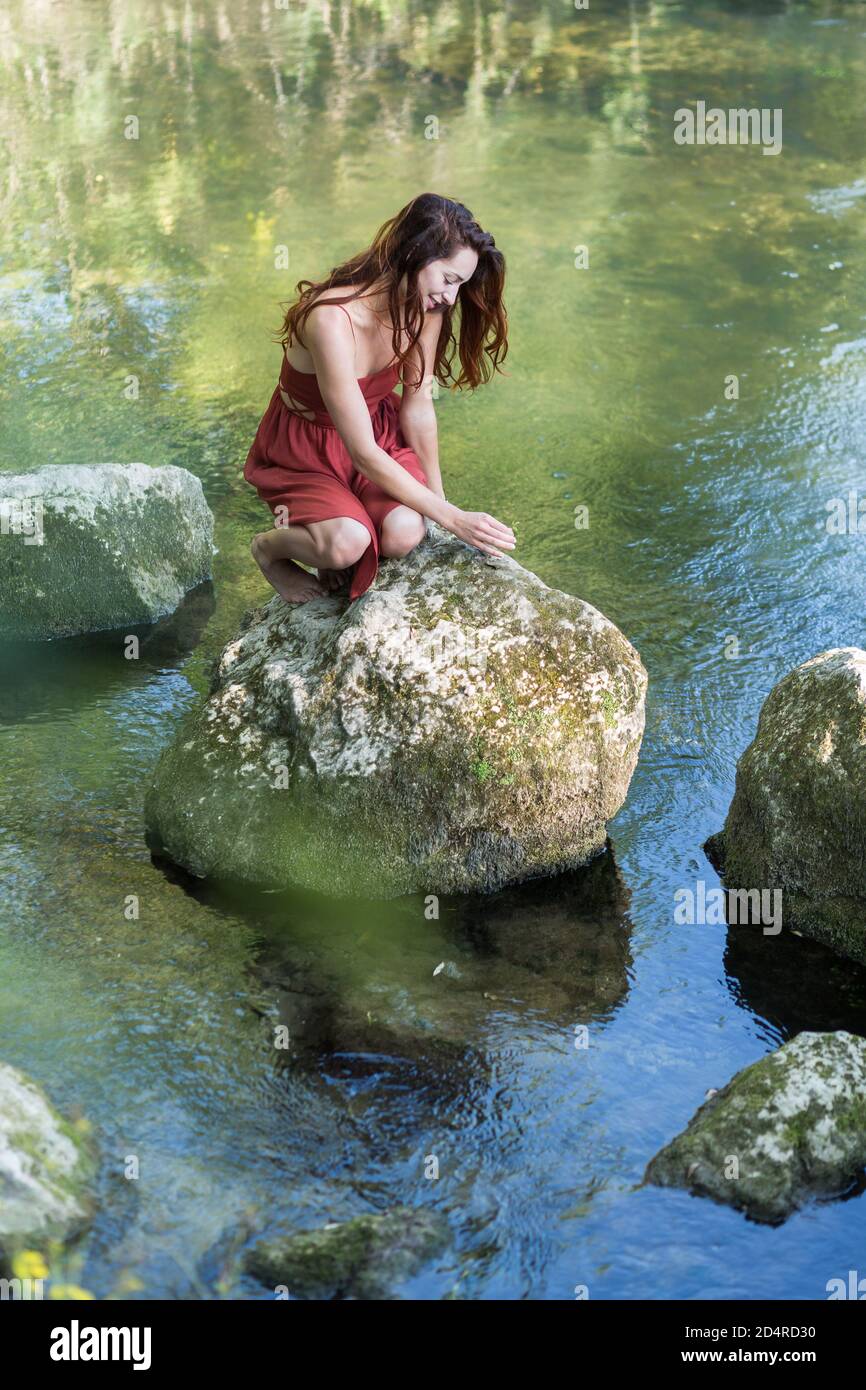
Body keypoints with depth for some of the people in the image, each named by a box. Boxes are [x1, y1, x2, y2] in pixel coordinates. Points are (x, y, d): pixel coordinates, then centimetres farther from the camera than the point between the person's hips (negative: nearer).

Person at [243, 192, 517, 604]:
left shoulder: (424, 307, -15)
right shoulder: (332, 320, -35)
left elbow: (418, 406, -3)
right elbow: (362, 453, -32)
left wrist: (438, 498, 0)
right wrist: (452, 518, -30)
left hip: (379, 430, 5)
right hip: (304, 450, -5)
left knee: (404, 534, -26)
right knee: (346, 544, -32)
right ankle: (269, 547, 3)